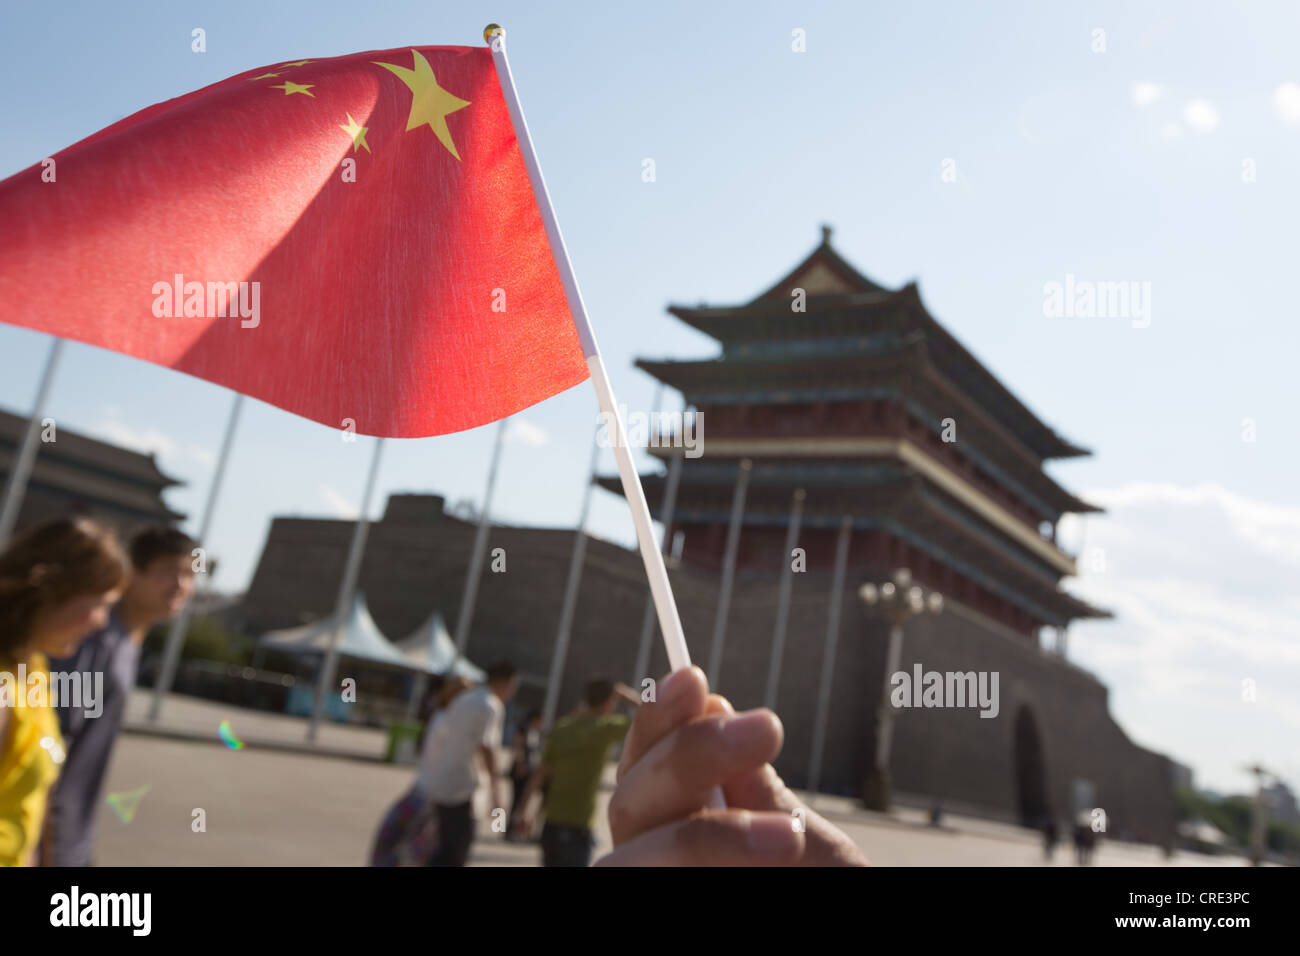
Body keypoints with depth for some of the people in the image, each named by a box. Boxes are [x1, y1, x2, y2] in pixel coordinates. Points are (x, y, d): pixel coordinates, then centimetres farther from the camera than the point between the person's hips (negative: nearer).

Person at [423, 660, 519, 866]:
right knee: (456, 850, -3)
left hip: (439, 782, 9)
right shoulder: (491, 706, -11)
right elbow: (486, 746, -19)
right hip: (459, 785, -9)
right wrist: (495, 784, -18)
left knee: (449, 847, 17)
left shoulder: (464, 700, 16)